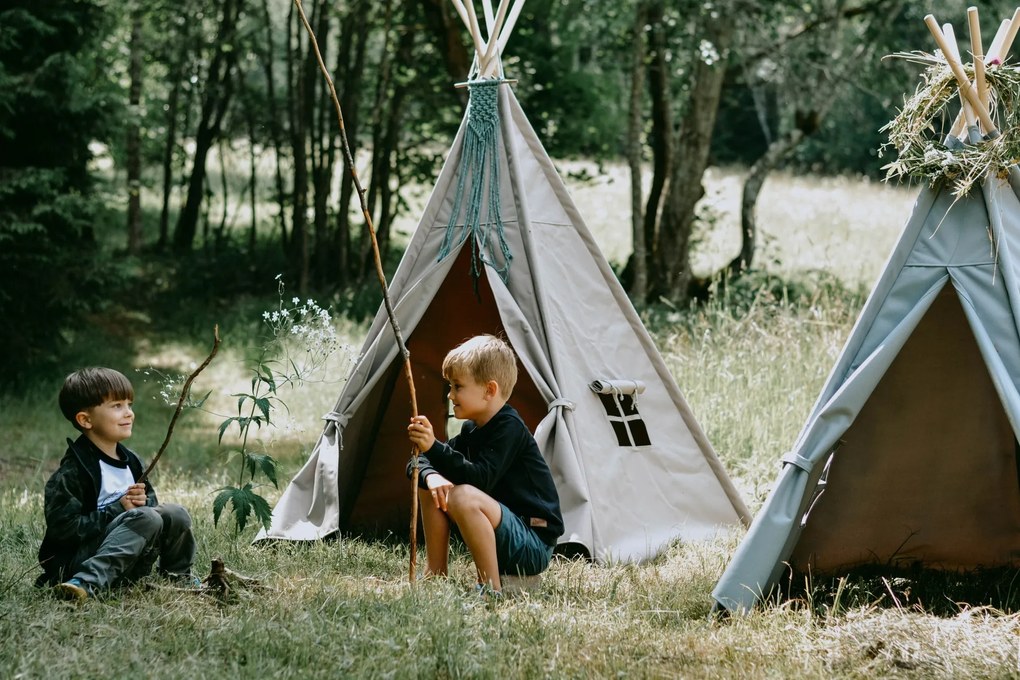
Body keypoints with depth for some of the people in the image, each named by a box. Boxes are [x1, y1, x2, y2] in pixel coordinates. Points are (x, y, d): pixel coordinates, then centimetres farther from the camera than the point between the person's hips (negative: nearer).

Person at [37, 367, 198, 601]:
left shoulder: (130, 461, 10)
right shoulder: (72, 472, -14)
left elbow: (152, 501, 21)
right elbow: (63, 528, -21)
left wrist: (144, 502, -5)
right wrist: (118, 509, -18)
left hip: (124, 564, 8)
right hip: (77, 562, -8)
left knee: (174, 514, -7)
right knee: (146, 518, -28)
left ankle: (178, 575, 15)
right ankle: (86, 583, -40)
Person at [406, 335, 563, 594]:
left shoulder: (510, 428, -15)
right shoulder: (473, 431, 10)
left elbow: (480, 479, -29)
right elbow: (417, 464, 8)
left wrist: (434, 447, -37)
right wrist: (431, 475, -17)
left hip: (534, 549, -9)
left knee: (464, 497, -33)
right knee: (430, 486, 3)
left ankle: (491, 588, -24)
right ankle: (434, 575, 4)